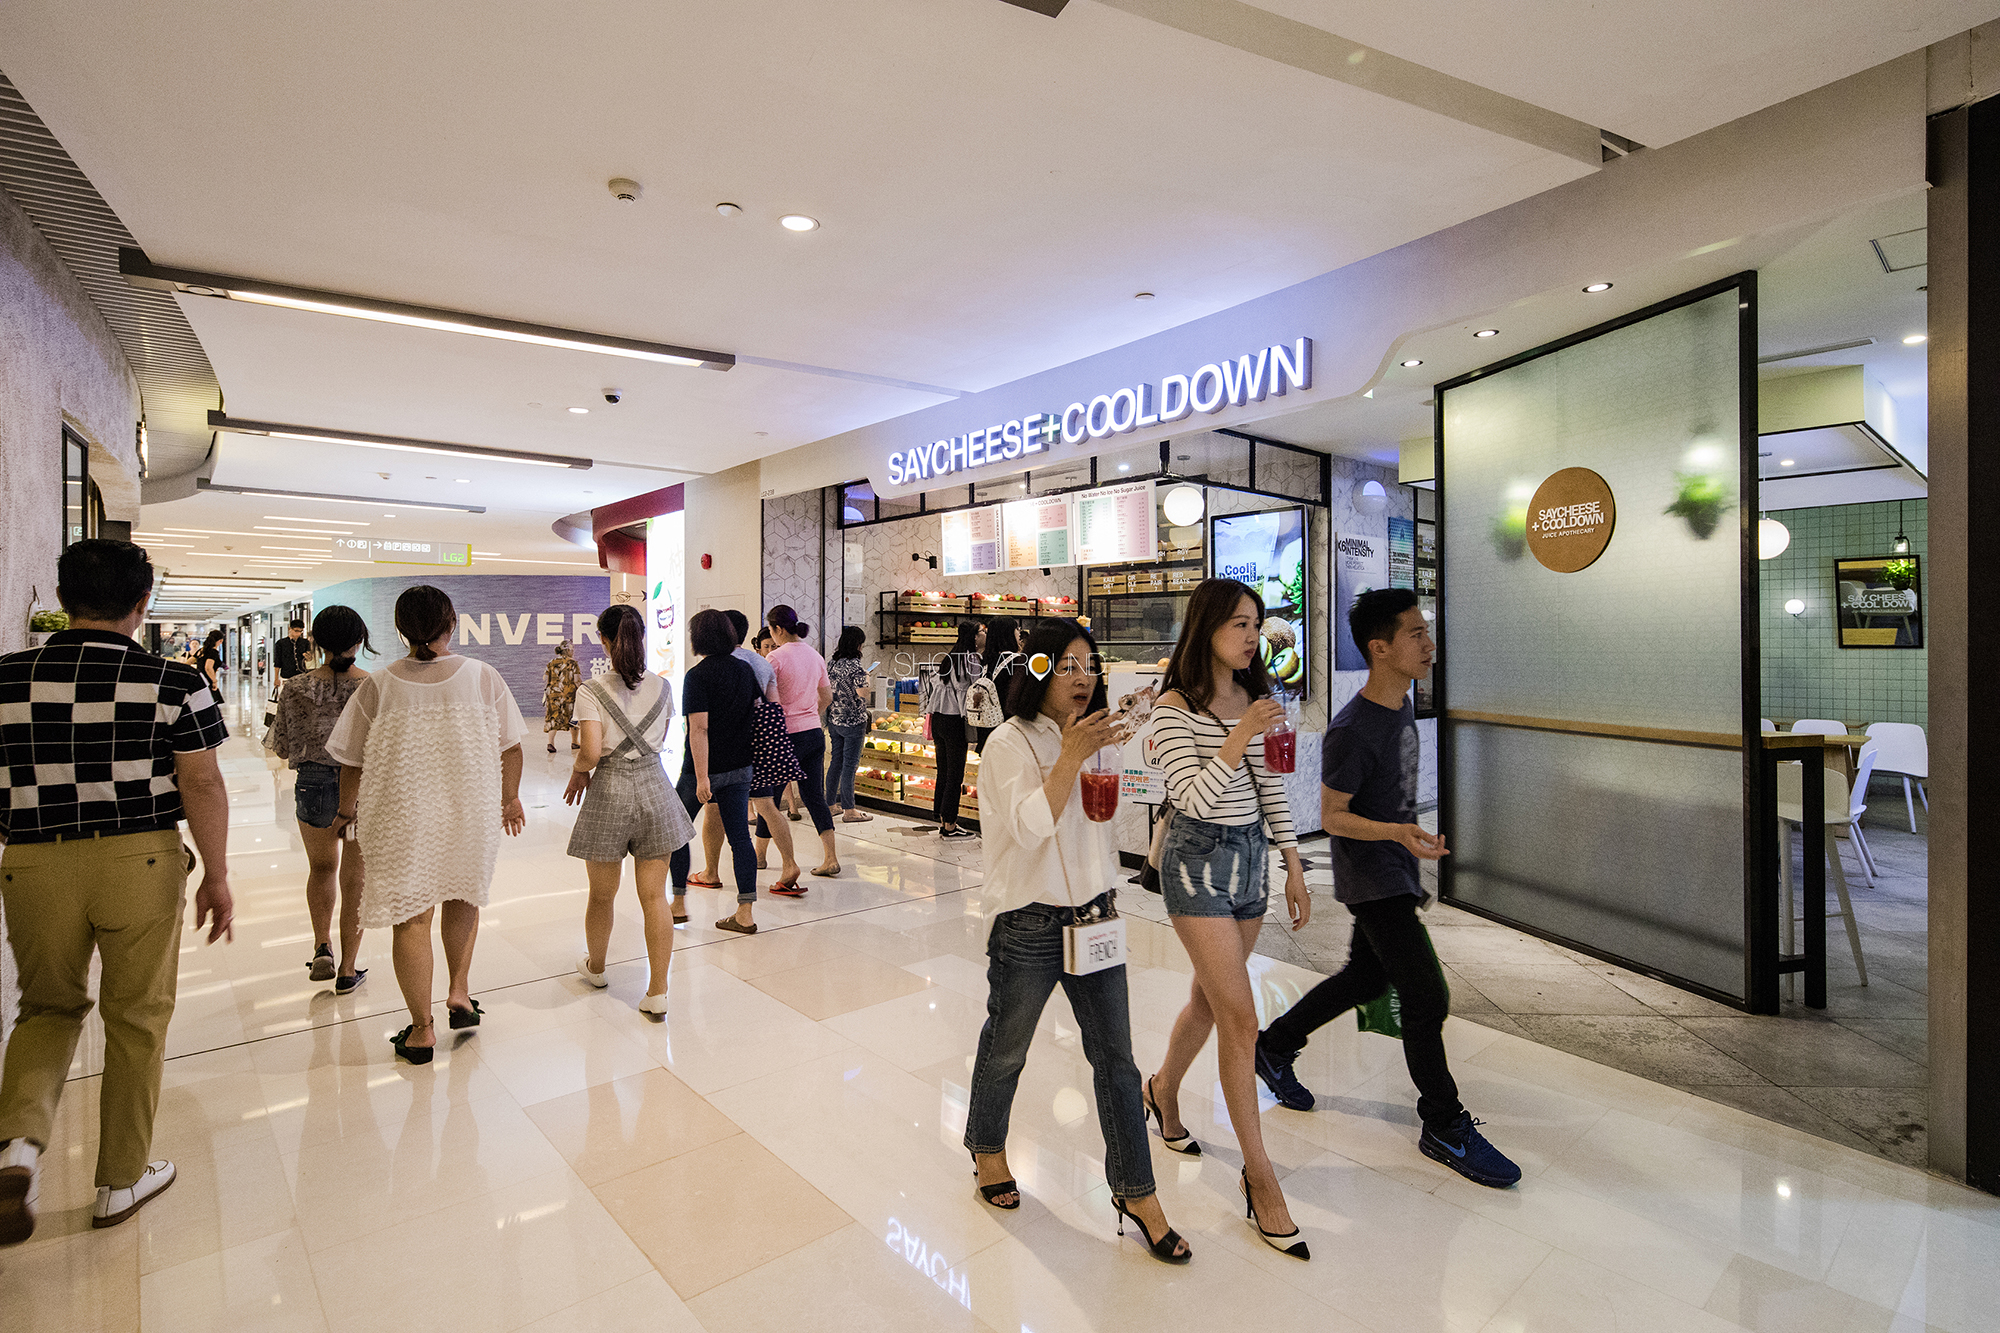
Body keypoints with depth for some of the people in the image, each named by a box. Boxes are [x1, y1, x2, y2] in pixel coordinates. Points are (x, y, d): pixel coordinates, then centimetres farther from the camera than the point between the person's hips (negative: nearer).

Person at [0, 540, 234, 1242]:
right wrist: (217, 876, 0)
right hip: (140, 860, -2)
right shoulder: (173, 682, -9)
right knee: (136, 1017, 11)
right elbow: (202, 787, -9)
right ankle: (121, 1180, 24)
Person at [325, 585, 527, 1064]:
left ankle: (422, 1030, 20)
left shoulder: (379, 686, -7)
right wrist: (510, 799, 14)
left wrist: (347, 810, 17)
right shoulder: (482, 678, -7)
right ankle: (460, 992, 24)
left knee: (411, 917, 10)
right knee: (463, 898, 26)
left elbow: (352, 761, -1)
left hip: (402, 817, -1)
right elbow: (510, 748, -1)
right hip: (471, 812, 1)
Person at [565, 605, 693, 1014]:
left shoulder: (591, 692, -11)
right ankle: (657, 991, 8)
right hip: (654, 786, 3)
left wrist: (577, 773, 2)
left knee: (602, 895, 18)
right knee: (654, 895, 6)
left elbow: (591, 753, -18)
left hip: (610, 793, -2)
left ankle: (596, 966, 42)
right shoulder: (663, 688, 1)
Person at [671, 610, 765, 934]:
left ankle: (678, 903, 24)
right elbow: (756, 714, 12)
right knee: (740, 836, 4)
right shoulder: (745, 670, 5)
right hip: (740, 767, 6)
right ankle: (745, 915, 5)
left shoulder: (698, 675, -14)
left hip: (704, 768, -5)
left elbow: (699, 728, -20)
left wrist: (702, 777, -21)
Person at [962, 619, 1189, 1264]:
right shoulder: (1011, 743, -13)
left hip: (1093, 916, 5)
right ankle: (987, 1149, 41)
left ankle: (1136, 1192, 21)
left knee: (1115, 1057, 7)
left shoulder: (1091, 737, 9)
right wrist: (1071, 756, -29)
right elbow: (1031, 824, -25)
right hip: (1030, 926, -5)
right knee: (1006, 1049, 15)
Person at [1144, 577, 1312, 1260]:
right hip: (1198, 860, -7)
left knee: (1210, 997, 18)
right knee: (1240, 1018, -6)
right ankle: (1259, 1176, 9)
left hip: (1251, 856, 7)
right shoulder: (1174, 709, -13)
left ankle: (1163, 1088, 45)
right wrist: (1238, 739, -28)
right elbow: (1193, 799, -20)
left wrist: (1293, 863, 11)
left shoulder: (1255, 698, 7)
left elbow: (1270, 788, 12)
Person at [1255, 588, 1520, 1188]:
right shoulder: (1351, 730, -24)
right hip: (1372, 877, -9)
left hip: (1396, 872, 9)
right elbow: (1331, 815, -18)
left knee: (1368, 978, 19)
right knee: (1427, 998, -4)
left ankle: (1274, 1046, 36)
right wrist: (1397, 832, -32)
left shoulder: (1402, 702, 3)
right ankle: (1445, 1128, 15)